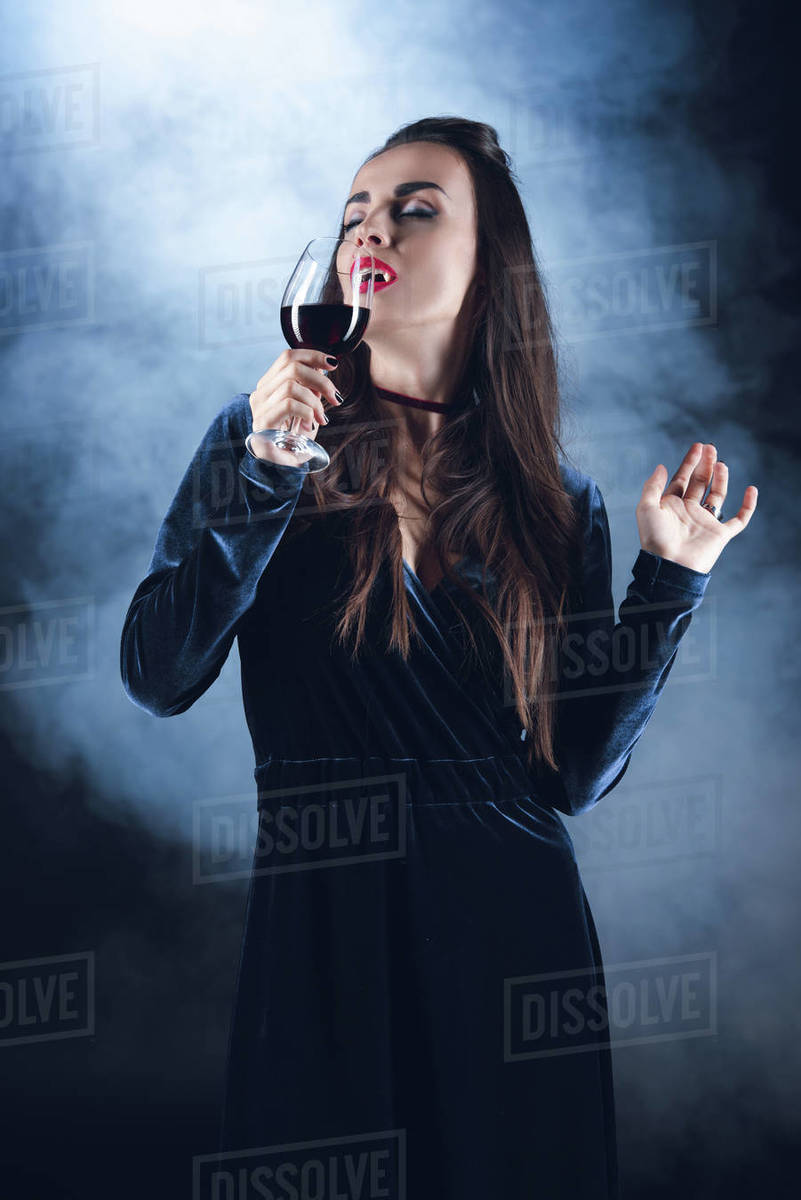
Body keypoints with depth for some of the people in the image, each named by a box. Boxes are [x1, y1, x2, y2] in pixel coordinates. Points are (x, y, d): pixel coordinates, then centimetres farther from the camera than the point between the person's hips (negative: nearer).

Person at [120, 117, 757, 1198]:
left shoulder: (556, 502, 5)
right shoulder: (259, 437, 2)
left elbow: (573, 776, 1)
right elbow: (157, 679, -9)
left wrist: (669, 582, -4)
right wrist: (269, 469, -16)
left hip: (513, 942, 2)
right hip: (318, 938, -1)